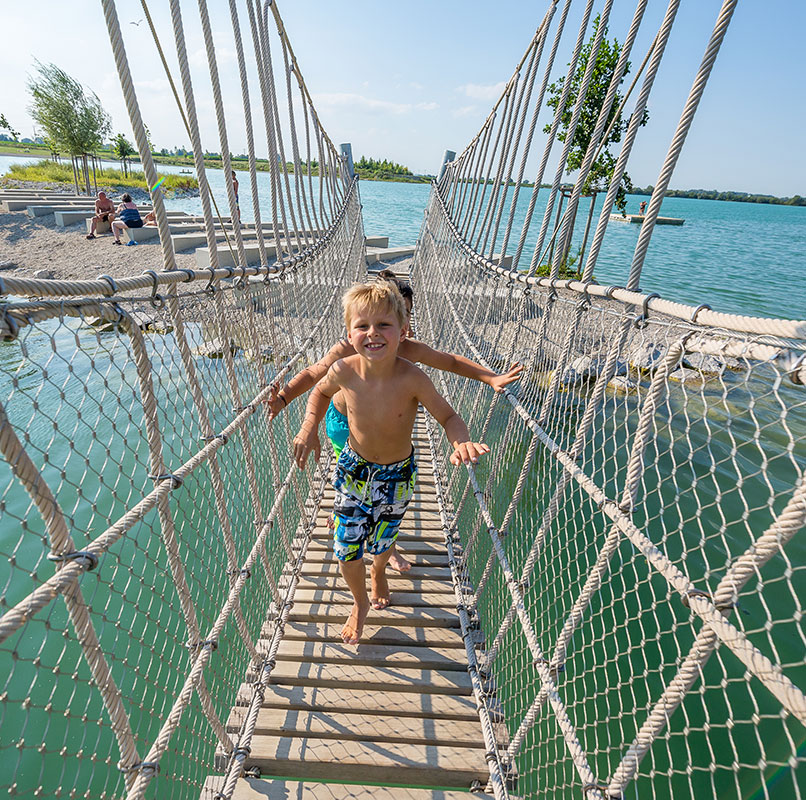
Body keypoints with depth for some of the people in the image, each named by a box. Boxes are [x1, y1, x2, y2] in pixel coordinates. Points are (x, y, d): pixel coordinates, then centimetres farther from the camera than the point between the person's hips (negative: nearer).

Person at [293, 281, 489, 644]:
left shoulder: (412, 378, -29)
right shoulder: (344, 370, -22)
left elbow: (448, 416, -16)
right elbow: (321, 391, 2)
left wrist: (461, 441, -37)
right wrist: (309, 427, -11)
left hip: (397, 475, -1)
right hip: (354, 469, 2)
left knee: (382, 541, 19)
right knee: (346, 547, 7)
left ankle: (379, 571, 60)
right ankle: (360, 602, 41)